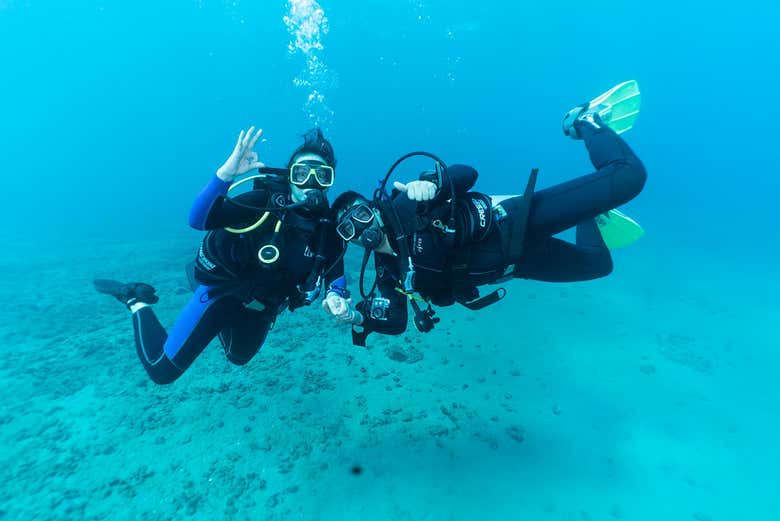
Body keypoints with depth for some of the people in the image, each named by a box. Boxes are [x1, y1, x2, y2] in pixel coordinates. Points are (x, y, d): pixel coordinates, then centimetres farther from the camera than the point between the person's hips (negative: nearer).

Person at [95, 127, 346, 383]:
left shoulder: (327, 226, -13)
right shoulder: (264, 202, -27)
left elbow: (335, 269, -1)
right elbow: (197, 219, -38)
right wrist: (226, 172, -53)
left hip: (260, 309, 5)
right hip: (221, 293, -5)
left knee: (239, 357, 33)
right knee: (161, 371, 6)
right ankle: (136, 301, 25)